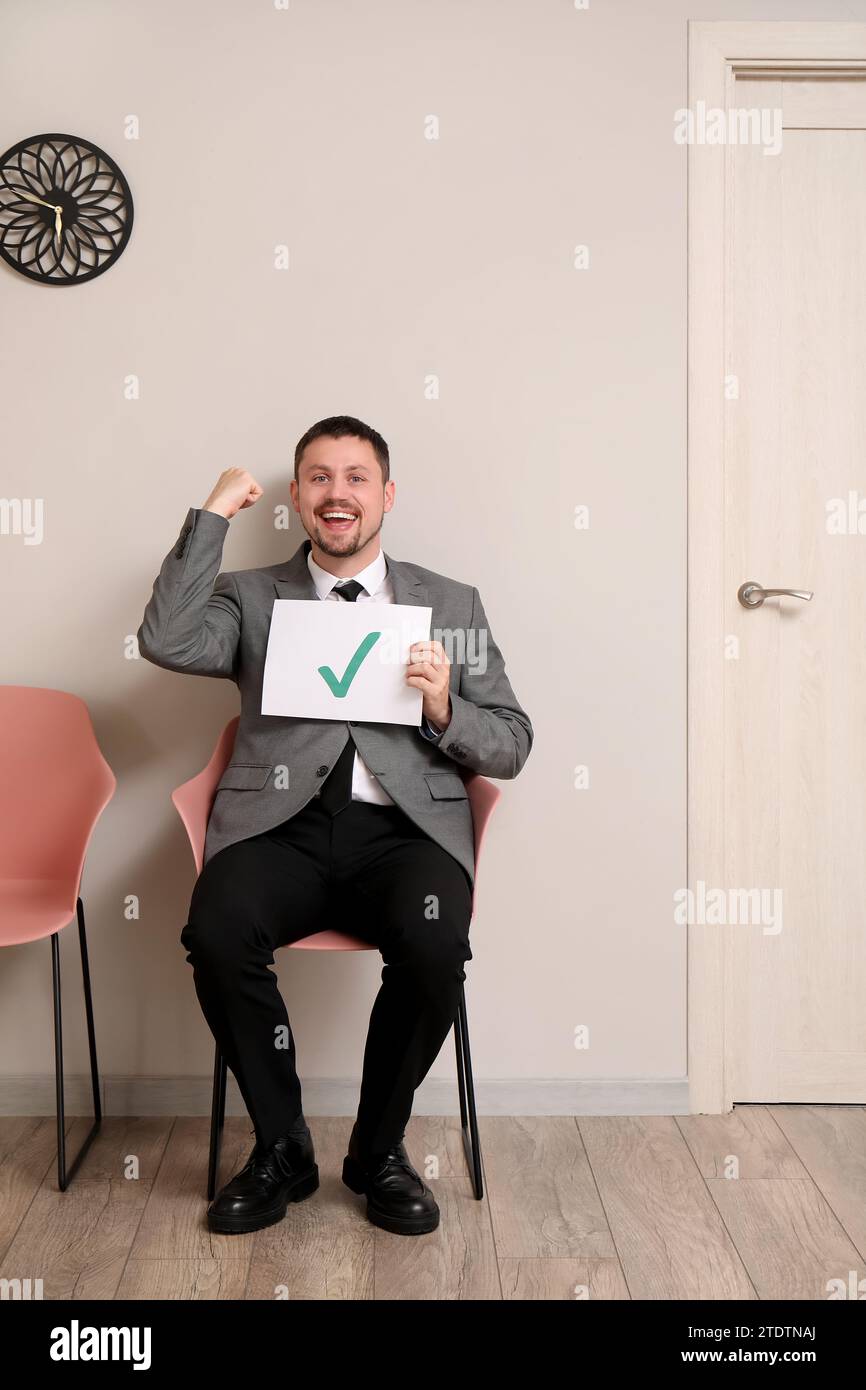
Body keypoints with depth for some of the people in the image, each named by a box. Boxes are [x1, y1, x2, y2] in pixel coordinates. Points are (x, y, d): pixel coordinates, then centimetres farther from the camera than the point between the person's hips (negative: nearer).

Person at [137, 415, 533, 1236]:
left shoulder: (452, 605, 18)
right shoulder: (252, 598, 17)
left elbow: (511, 747, 14)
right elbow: (165, 643, -4)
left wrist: (444, 708, -6)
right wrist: (213, 515, 0)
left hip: (404, 828, 0)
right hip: (281, 824, 0)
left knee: (435, 945, -30)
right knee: (215, 933, -29)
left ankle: (379, 1149, 0)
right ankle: (281, 1148, -2)